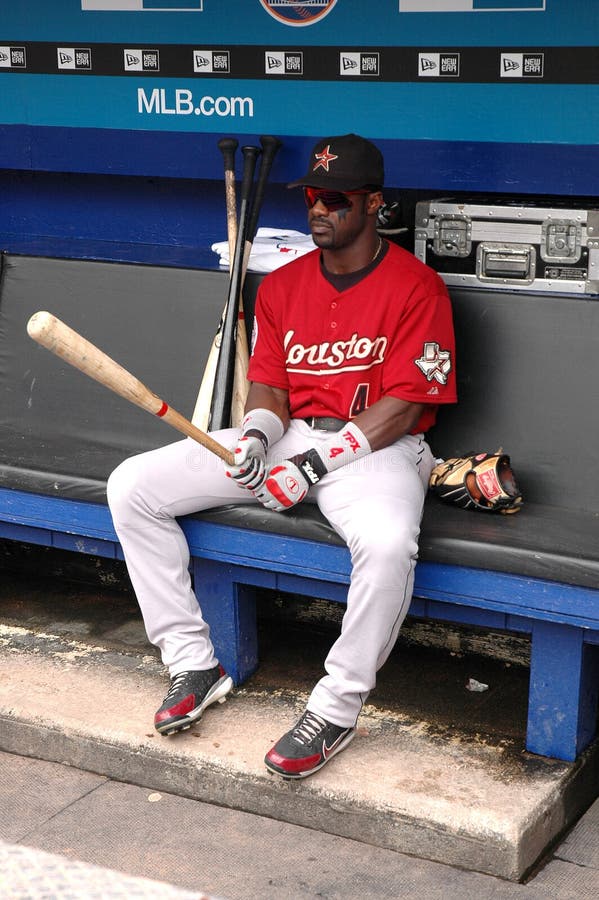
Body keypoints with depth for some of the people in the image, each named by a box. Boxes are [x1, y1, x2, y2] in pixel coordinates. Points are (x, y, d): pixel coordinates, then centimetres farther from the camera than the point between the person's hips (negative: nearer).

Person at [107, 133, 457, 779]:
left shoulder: (416, 286, -8)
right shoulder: (281, 286, 11)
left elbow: (402, 406, -13)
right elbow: (270, 386, 10)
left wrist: (316, 463, -21)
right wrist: (256, 435, -14)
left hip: (375, 448, -5)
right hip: (287, 437, 6)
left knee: (387, 543, -41)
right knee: (131, 488, -6)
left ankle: (336, 710, -20)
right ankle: (193, 662, -1)